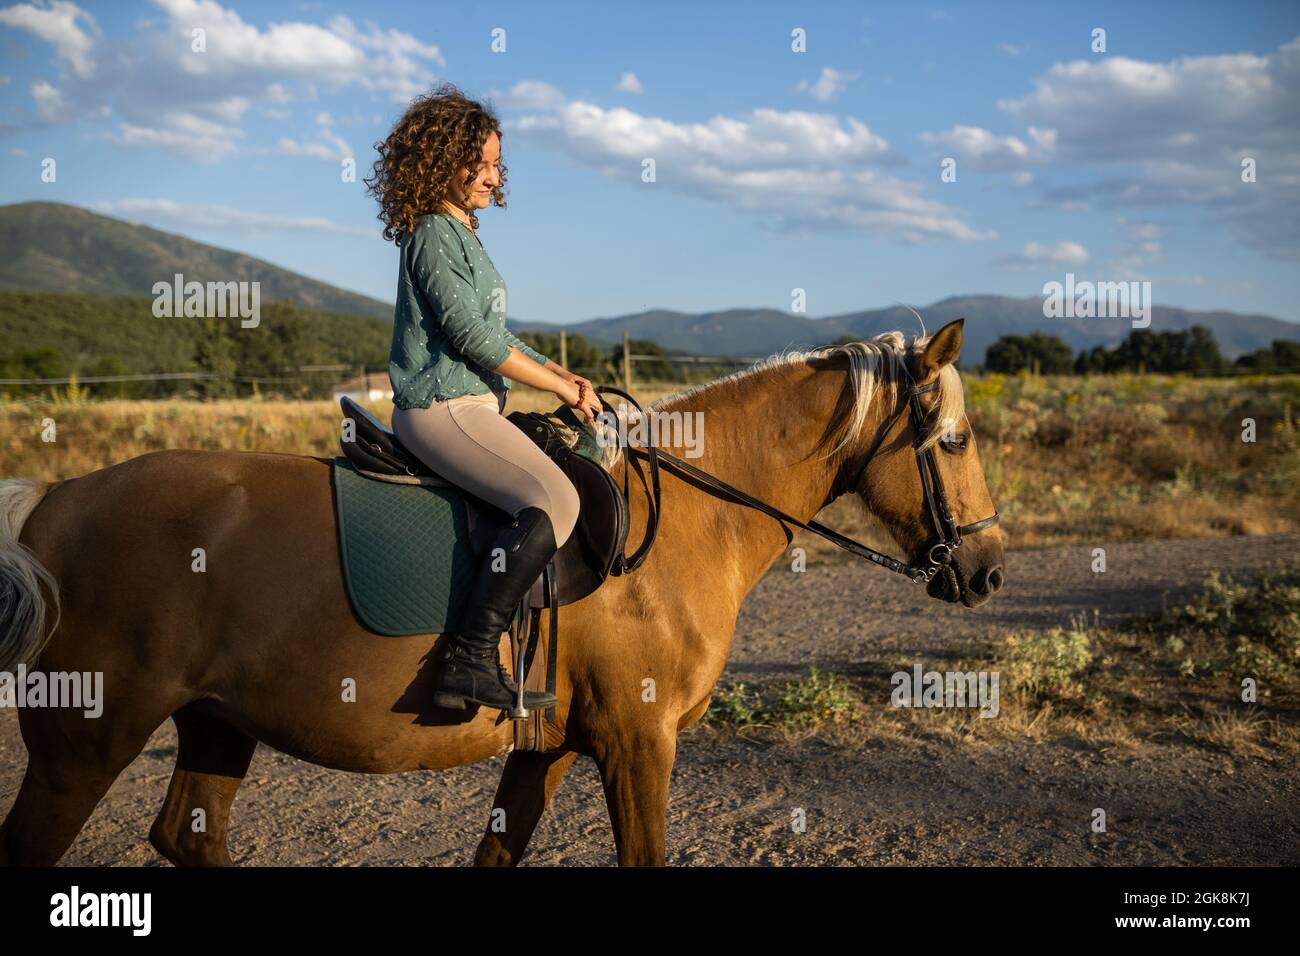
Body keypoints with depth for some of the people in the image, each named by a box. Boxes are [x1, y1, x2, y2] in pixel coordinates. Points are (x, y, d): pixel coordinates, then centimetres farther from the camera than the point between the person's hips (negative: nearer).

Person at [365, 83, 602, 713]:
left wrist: (561, 375, 9)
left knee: (570, 477, 20)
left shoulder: (461, 233, 20)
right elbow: (475, 339, -18)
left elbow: (496, 337, 22)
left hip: (469, 406, 11)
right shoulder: (433, 235, -12)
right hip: (443, 408, -11)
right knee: (553, 500, -28)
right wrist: (562, 388, -9)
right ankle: (469, 660, -29)